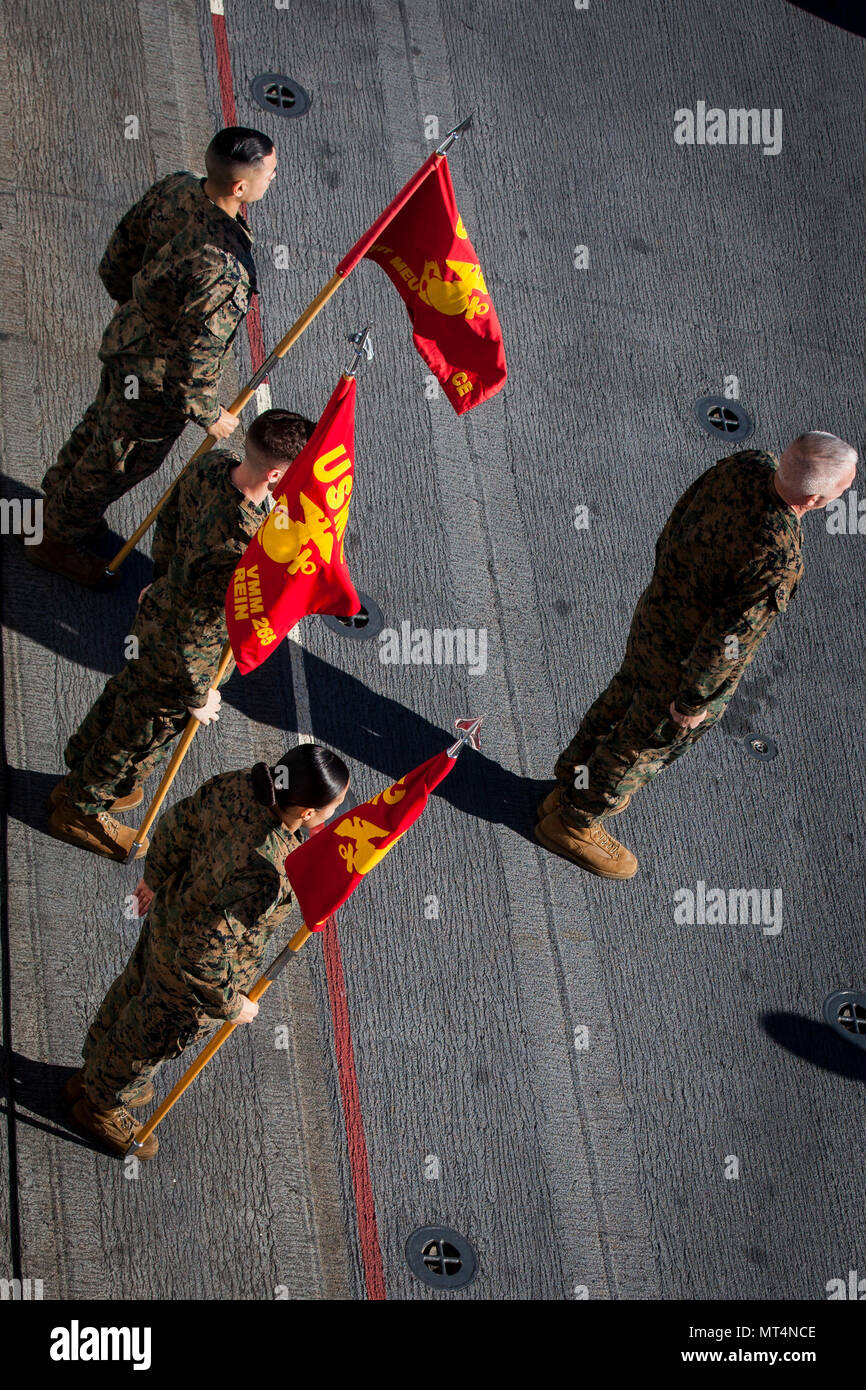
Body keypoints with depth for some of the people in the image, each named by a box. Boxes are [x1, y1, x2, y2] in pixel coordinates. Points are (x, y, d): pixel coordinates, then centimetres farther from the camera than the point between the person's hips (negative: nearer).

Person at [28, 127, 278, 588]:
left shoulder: (175, 189, -18)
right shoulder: (221, 271, -42)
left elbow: (118, 259, 0)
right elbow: (193, 363, -31)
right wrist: (210, 415, -13)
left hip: (129, 332, 8)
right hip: (156, 385, -8)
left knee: (102, 423, 33)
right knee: (119, 463, 20)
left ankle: (57, 502, 60)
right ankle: (56, 539, 45)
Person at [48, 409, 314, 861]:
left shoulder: (212, 464, -20)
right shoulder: (236, 553, -44)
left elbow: (168, 522, 1)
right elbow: (191, 638, -32)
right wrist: (198, 697, -14)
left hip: (159, 607, 8)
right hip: (173, 663, -8)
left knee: (125, 695, 32)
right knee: (140, 738, 20)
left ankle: (78, 781, 60)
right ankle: (81, 812, 47)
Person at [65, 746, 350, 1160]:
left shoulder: (237, 785, -24)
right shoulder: (265, 876, -44)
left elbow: (176, 824, -5)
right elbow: (204, 952, -37)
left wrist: (156, 877, 14)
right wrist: (230, 1005, -18)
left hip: (169, 913, 7)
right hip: (188, 971, -7)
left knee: (134, 994, 32)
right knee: (152, 1037, 23)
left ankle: (91, 1076, 61)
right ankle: (101, 1105, 53)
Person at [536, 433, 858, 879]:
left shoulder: (746, 465, -20)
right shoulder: (776, 562, -41)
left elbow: (677, 523, -2)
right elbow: (725, 640, -30)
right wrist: (694, 701, -13)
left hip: (656, 611, 7)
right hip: (689, 663, -7)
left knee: (624, 700, 31)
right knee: (646, 743, 20)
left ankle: (572, 785, 56)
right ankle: (574, 821, 43)